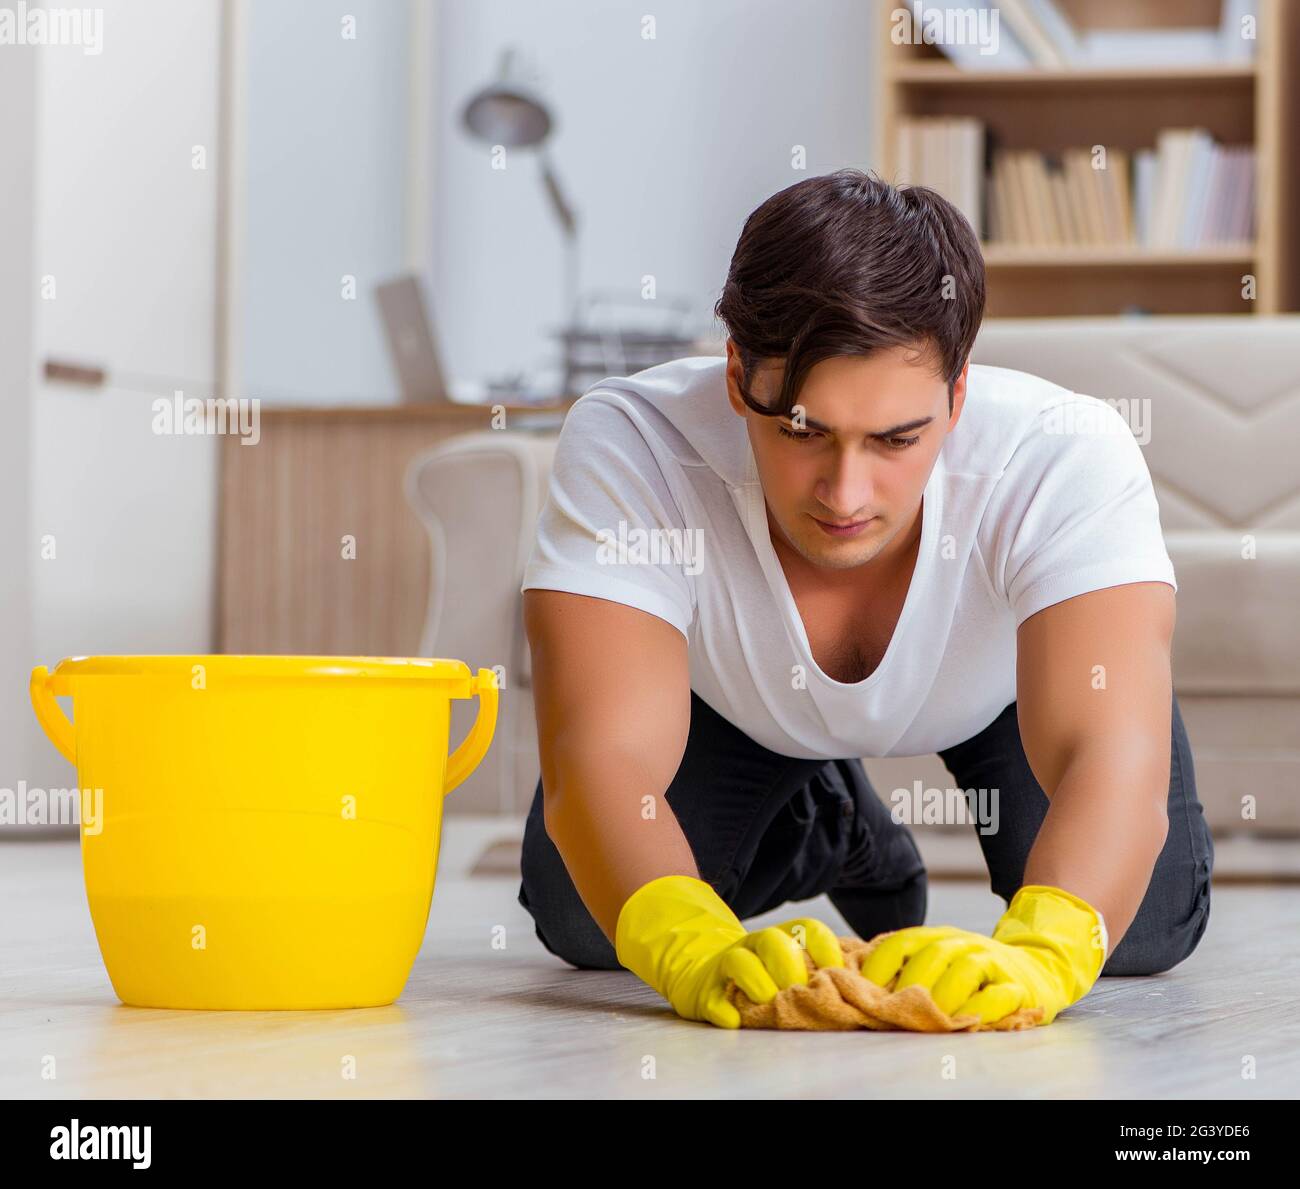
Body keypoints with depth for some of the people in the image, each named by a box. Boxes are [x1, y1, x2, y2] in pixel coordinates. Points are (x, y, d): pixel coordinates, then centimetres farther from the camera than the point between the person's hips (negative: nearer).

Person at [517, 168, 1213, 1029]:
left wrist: (1036, 955, -73)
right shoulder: (627, 444, -41)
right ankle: (828, 828, 19)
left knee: (1142, 928, -20)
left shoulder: (1069, 458, -42)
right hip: (734, 695, 1)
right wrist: (700, 955, -70)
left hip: (999, 685, -1)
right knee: (581, 919, -14)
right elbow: (601, 761, -50)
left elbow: (1112, 757, -52)